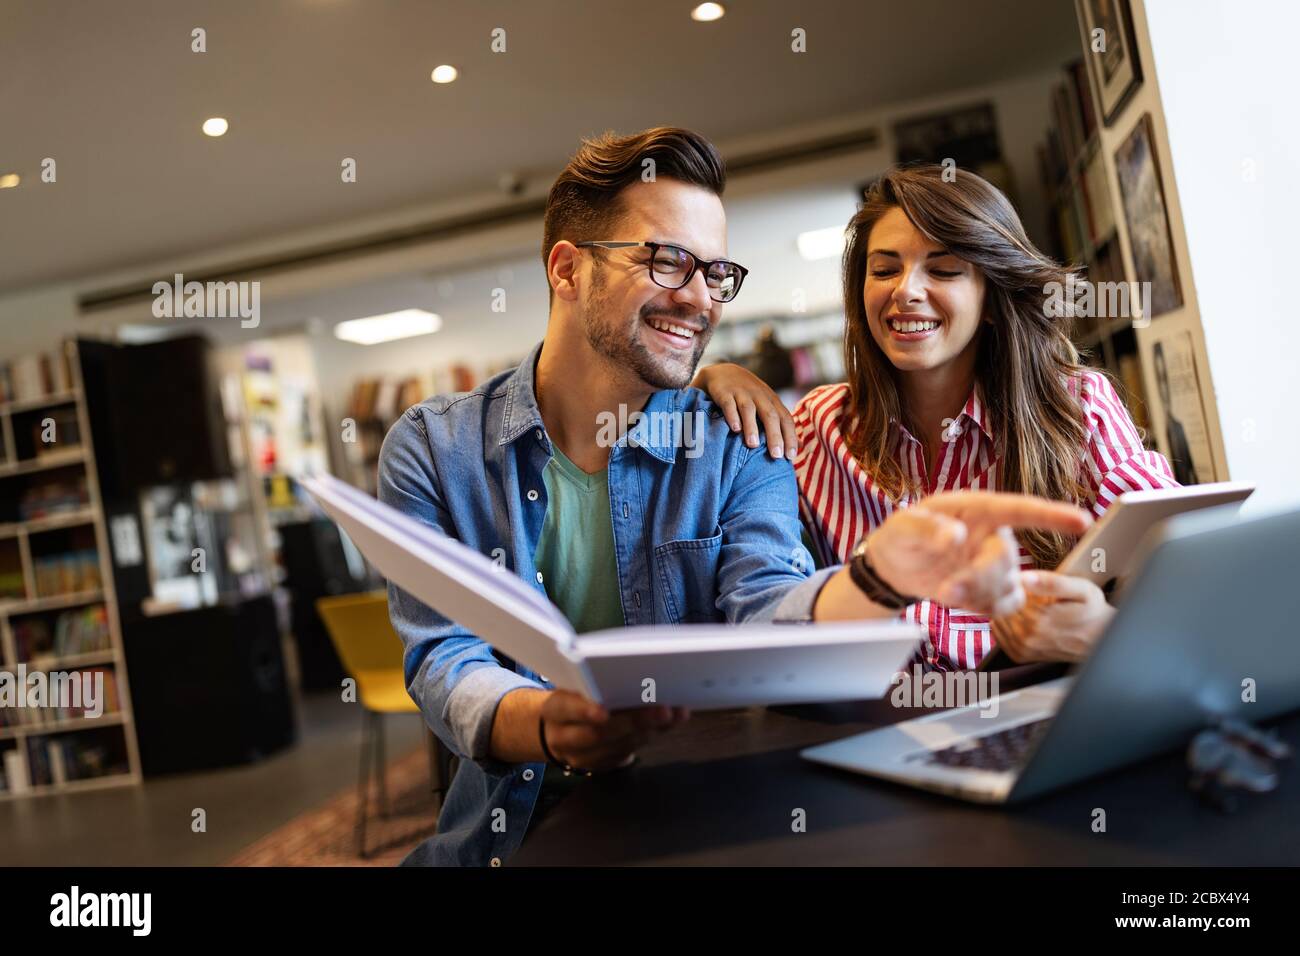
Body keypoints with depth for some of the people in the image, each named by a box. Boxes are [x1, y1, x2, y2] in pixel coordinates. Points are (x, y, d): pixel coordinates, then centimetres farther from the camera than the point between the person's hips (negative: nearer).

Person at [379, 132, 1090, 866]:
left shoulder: (738, 451, 1)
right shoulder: (432, 449, -1)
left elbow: (765, 611, -13)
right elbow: (444, 662, -9)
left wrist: (880, 581, -35)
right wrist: (545, 725, -30)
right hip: (512, 831, 1)